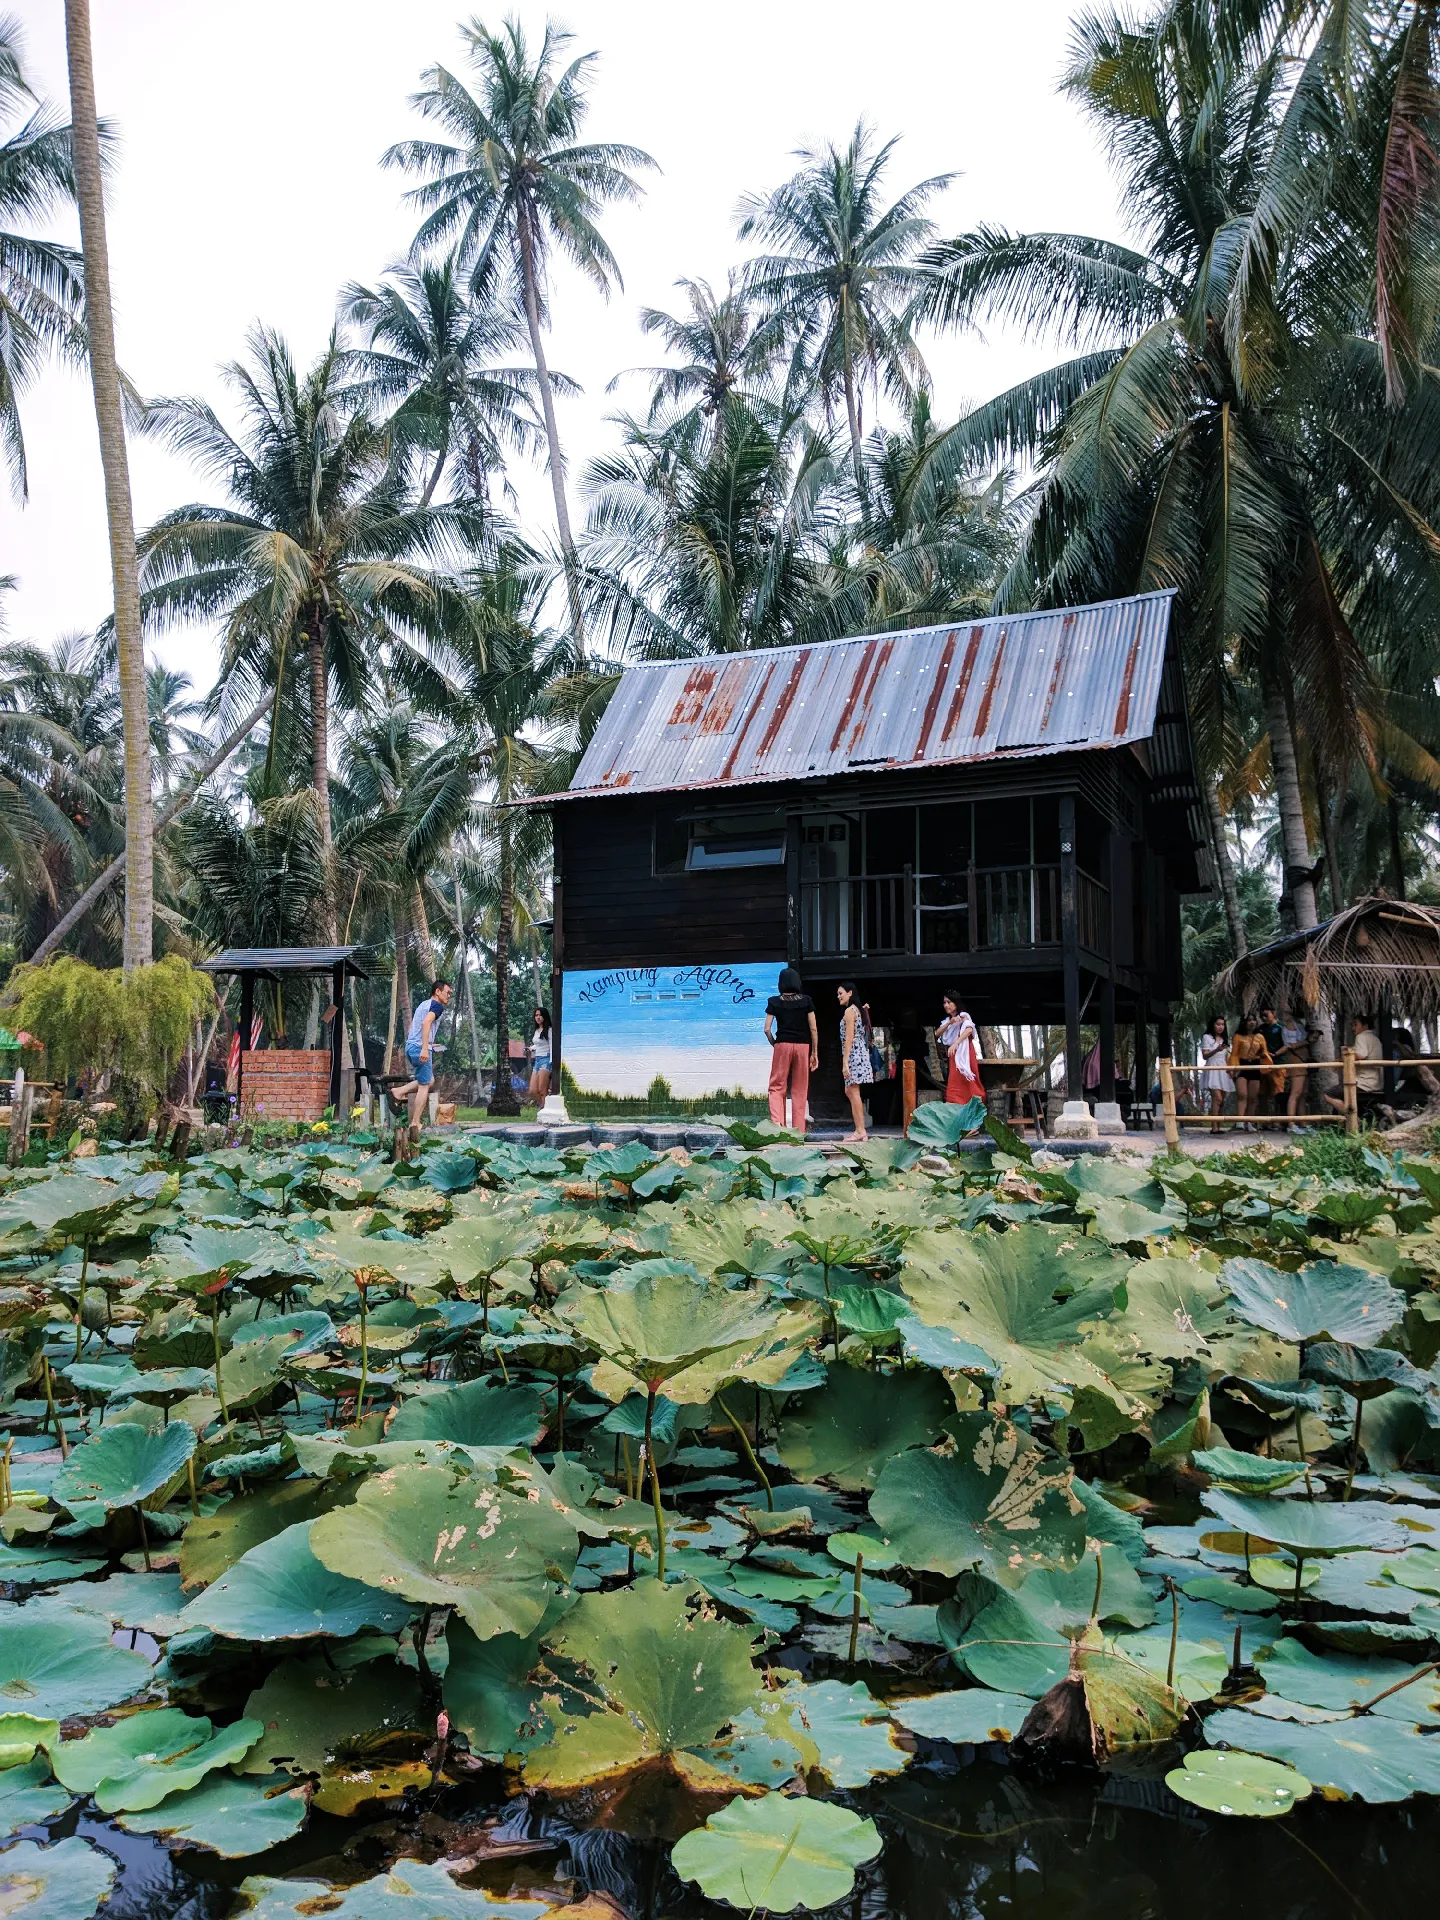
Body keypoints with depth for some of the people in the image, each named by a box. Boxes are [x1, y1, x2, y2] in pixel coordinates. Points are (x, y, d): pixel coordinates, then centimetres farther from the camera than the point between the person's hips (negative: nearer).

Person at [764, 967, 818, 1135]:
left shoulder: (774, 1002, 1)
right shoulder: (806, 1001, 2)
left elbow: (767, 1029, -4)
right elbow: (813, 1029, 0)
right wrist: (815, 1053, 6)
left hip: (782, 1045, -1)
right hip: (803, 1046, 1)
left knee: (777, 1087, 5)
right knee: (799, 1090, 7)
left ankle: (776, 1122, -16)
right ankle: (799, 1130, 8)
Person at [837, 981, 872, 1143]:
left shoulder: (849, 1011, -11)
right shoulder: (856, 1009, 17)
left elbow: (849, 1038, -17)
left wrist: (845, 1062, -19)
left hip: (853, 1054, -10)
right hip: (859, 1053, 10)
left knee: (853, 1092, -7)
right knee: (849, 1091, 12)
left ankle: (861, 1131, -7)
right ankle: (859, 1130, 13)